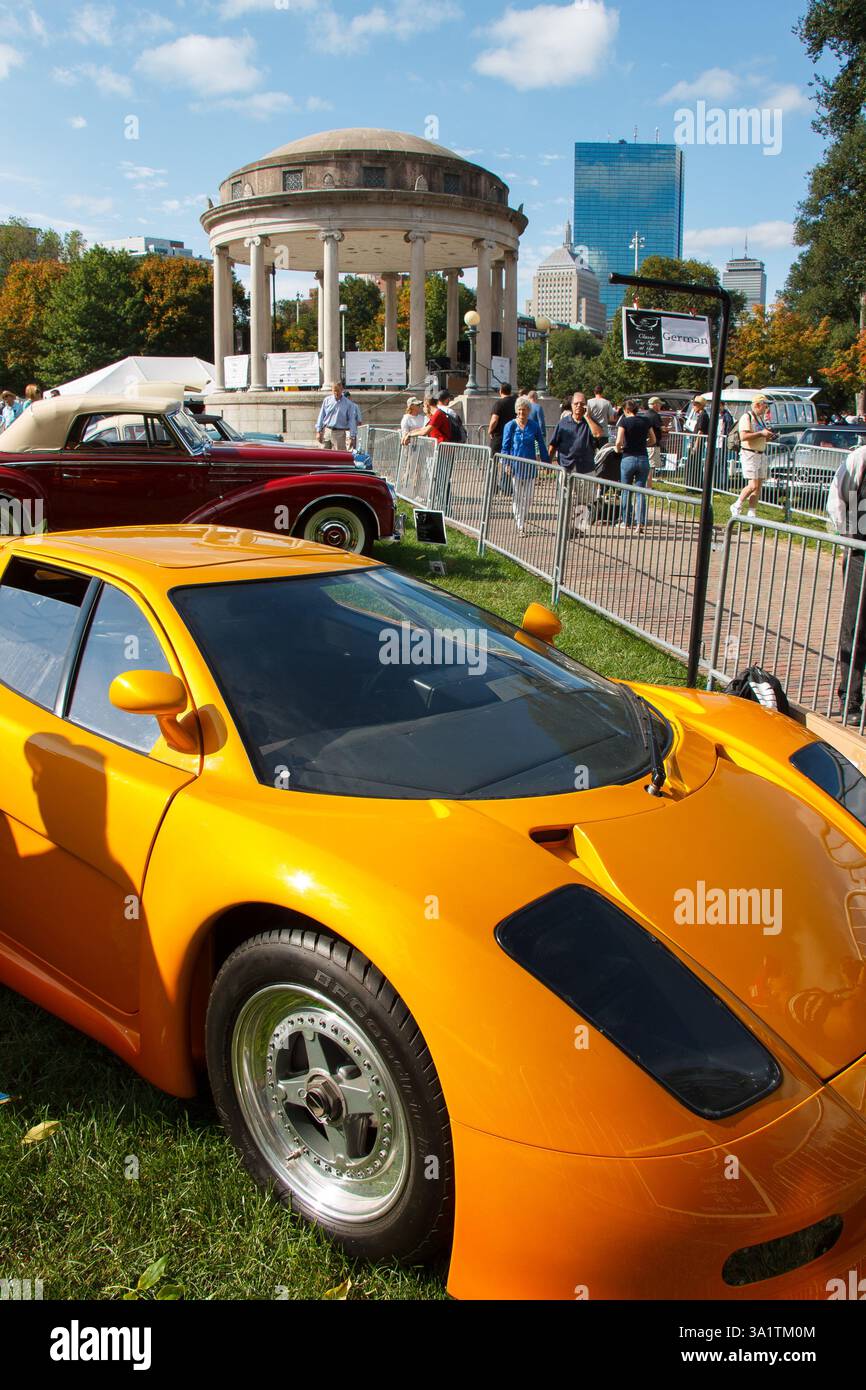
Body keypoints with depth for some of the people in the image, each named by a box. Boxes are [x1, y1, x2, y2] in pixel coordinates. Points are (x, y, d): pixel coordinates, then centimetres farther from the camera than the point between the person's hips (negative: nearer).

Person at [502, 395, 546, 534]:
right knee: (518, 497, 1)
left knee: (528, 497, 5)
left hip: (530, 465, 2)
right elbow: (505, 446, 0)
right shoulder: (510, 426, -1)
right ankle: (520, 526, 7)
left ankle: (522, 518, 29)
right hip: (516, 465, -2)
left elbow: (541, 444, 8)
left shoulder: (534, 426, 3)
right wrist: (507, 464, -10)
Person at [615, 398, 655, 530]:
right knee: (641, 492, 4)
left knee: (626, 491, 11)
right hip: (643, 458, 3)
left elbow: (619, 442, -16)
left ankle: (626, 521, 18)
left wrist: (619, 449, 3)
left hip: (628, 458, -3)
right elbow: (653, 440, 13)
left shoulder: (624, 421, -7)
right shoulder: (645, 421, 6)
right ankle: (640, 522, -6)